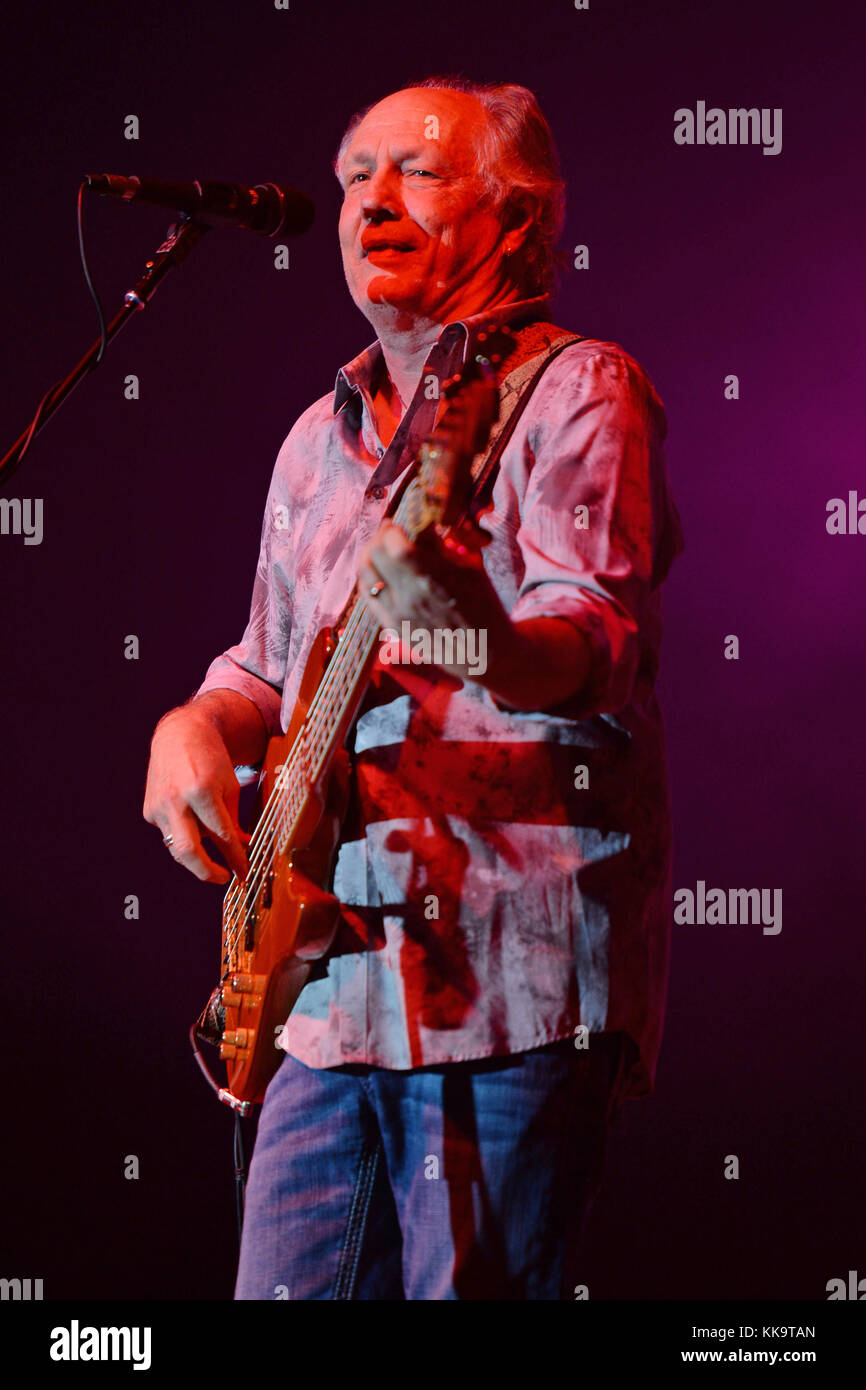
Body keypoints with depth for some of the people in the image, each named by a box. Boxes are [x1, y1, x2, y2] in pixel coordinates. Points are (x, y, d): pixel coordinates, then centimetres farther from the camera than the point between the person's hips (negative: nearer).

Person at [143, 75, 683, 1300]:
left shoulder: (575, 392, -3)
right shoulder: (319, 440, 20)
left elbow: (599, 641, -18)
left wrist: (485, 645, -40)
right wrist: (199, 726, 5)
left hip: (513, 968, -6)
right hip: (333, 974, 7)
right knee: (283, 1290, 8)